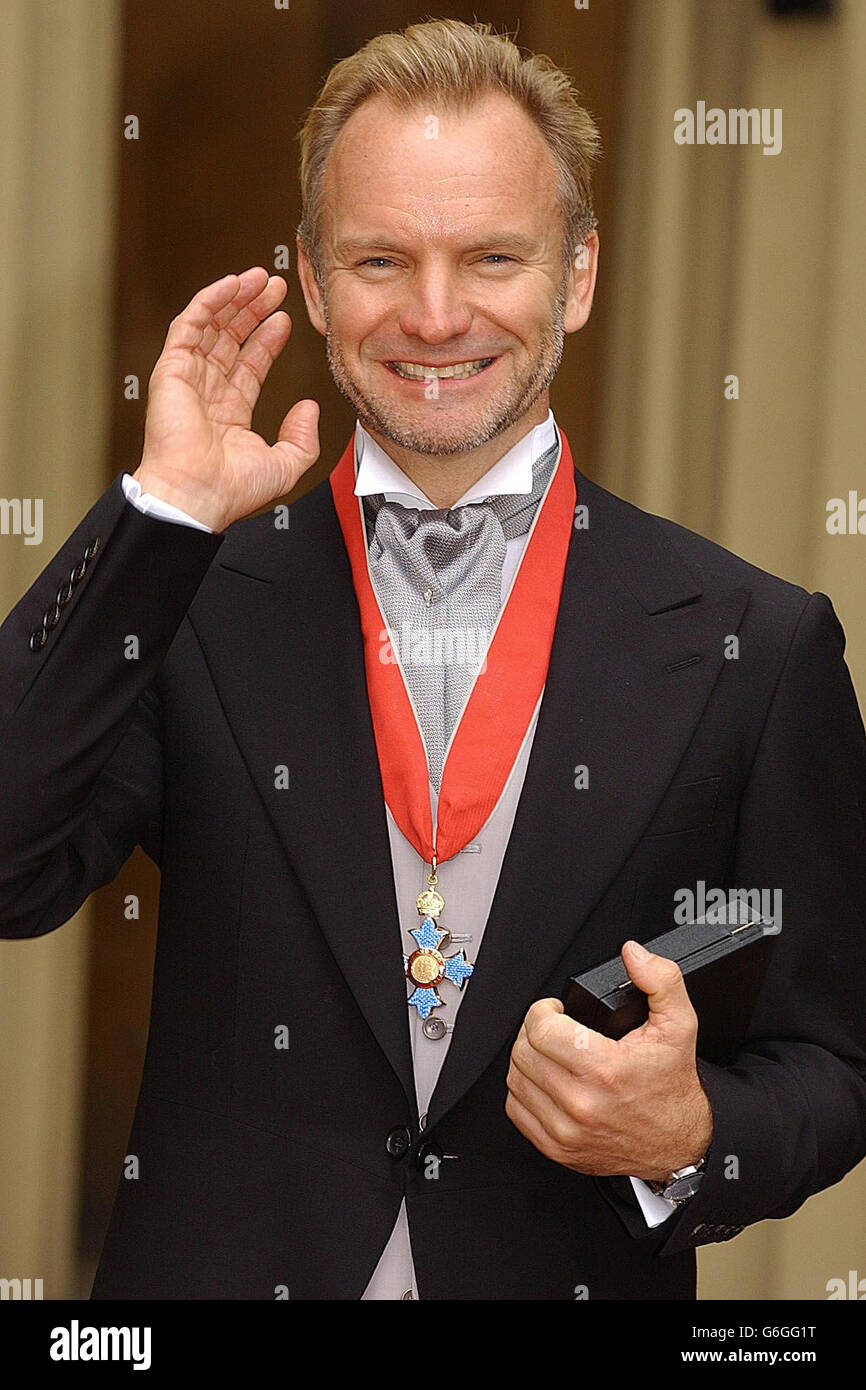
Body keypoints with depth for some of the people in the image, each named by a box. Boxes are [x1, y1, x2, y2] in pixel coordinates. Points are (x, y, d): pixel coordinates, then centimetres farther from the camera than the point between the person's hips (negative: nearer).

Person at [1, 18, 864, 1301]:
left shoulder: (754, 648, -4)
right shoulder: (194, 606, -3)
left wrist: (691, 1139, -19)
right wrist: (165, 516, -18)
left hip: (582, 1269, 0)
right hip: (224, 1266, 0)